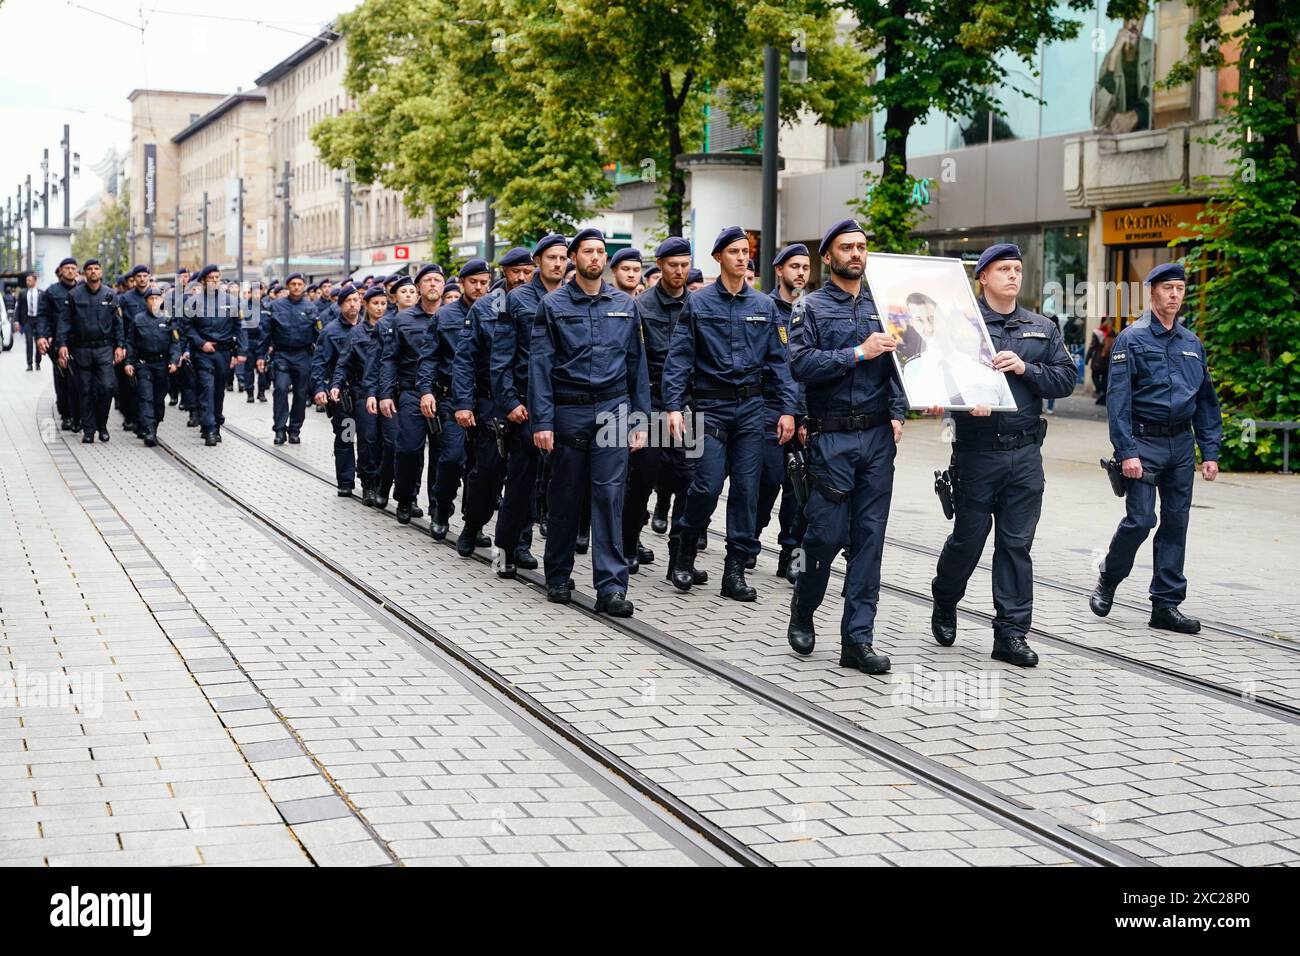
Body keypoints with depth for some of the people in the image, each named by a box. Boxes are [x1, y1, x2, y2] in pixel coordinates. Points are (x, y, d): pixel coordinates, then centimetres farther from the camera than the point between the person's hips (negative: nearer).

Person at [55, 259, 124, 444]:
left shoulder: (110, 295, 5)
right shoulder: (75, 295, 0)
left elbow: (117, 322, 9)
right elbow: (64, 321, 0)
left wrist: (120, 345, 2)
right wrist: (61, 344, -10)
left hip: (104, 349, 0)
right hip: (81, 350, 0)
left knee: (107, 387, -10)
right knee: (85, 391, 4)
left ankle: (102, 425, 9)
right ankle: (88, 430, 12)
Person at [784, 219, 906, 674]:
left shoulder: (881, 305, 14)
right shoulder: (812, 307, 2)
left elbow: (897, 366, 12)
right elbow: (801, 364, -11)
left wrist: (898, 413, -3)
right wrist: (858, 353, -16)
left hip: (878, 435, 4)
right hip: (831, 436, -4)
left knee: (869, 537, 2)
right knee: (827, 533, -3)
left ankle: (858, 639, 6)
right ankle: (803, 609, 24)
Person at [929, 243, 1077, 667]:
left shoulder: (1043, 328, 12)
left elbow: (1066, 379, 7)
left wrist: (1025, 369, -8)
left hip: (1025, 452, 4)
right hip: (977, 452, -3)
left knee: (1017, 544, 4)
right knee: (968, 538, 6)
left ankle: (1011, 633, 8)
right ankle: (944, 603, 34)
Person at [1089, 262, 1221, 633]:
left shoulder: (1192, 343, 13)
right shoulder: (1132, 339, -4)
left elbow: (1206, 401, 16)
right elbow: (1118, 399, -9)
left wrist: (1210, 452, 9)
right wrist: (1126, 451, -17)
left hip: (1182, 444, 5)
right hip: (1145, 441, -5)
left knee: (1176, 522, 5)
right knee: (1140, 519, -10)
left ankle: (1166, 605, 11)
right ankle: (1107, 581, 15)